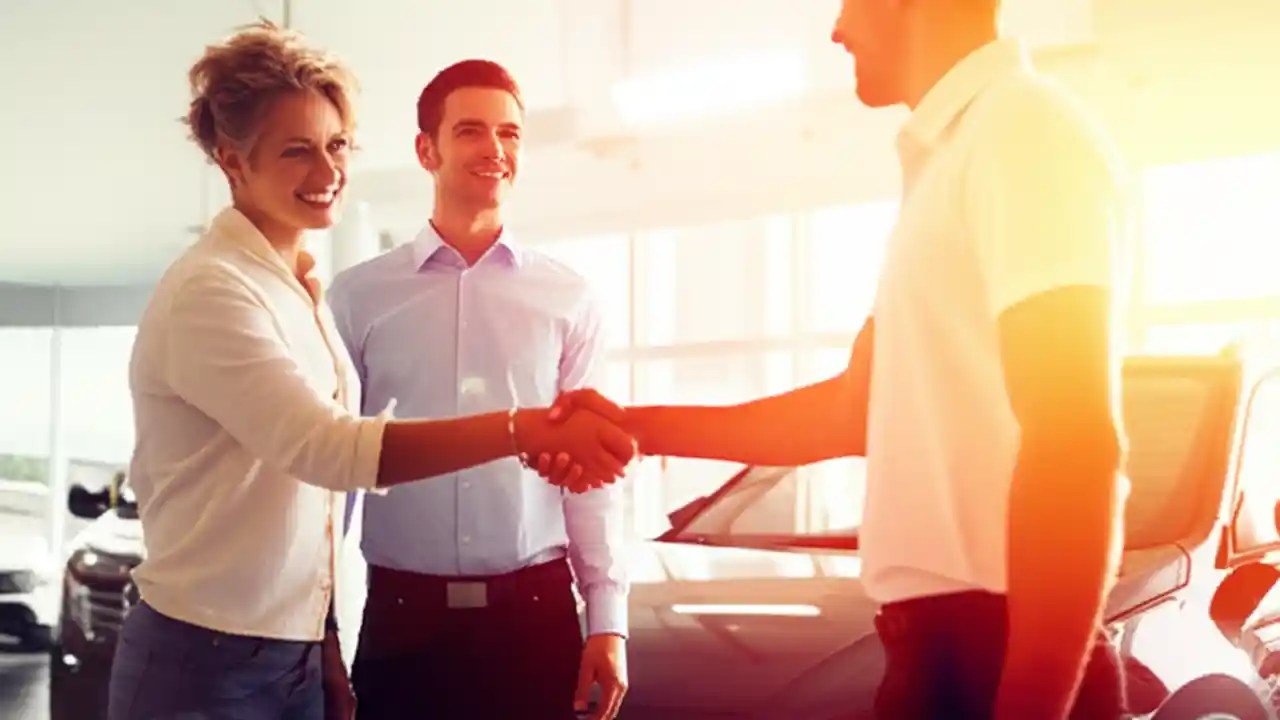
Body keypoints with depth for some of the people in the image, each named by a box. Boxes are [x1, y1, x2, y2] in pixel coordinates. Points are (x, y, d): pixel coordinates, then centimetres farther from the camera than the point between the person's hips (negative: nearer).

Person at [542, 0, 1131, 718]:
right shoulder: (951, 155, 19)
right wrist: (635, 428, 23)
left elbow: (1076, 444, -21)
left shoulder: (1021, 126, -12)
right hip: (942, 637, 9)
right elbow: (858, 408, 23)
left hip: (1004, 650, -9)